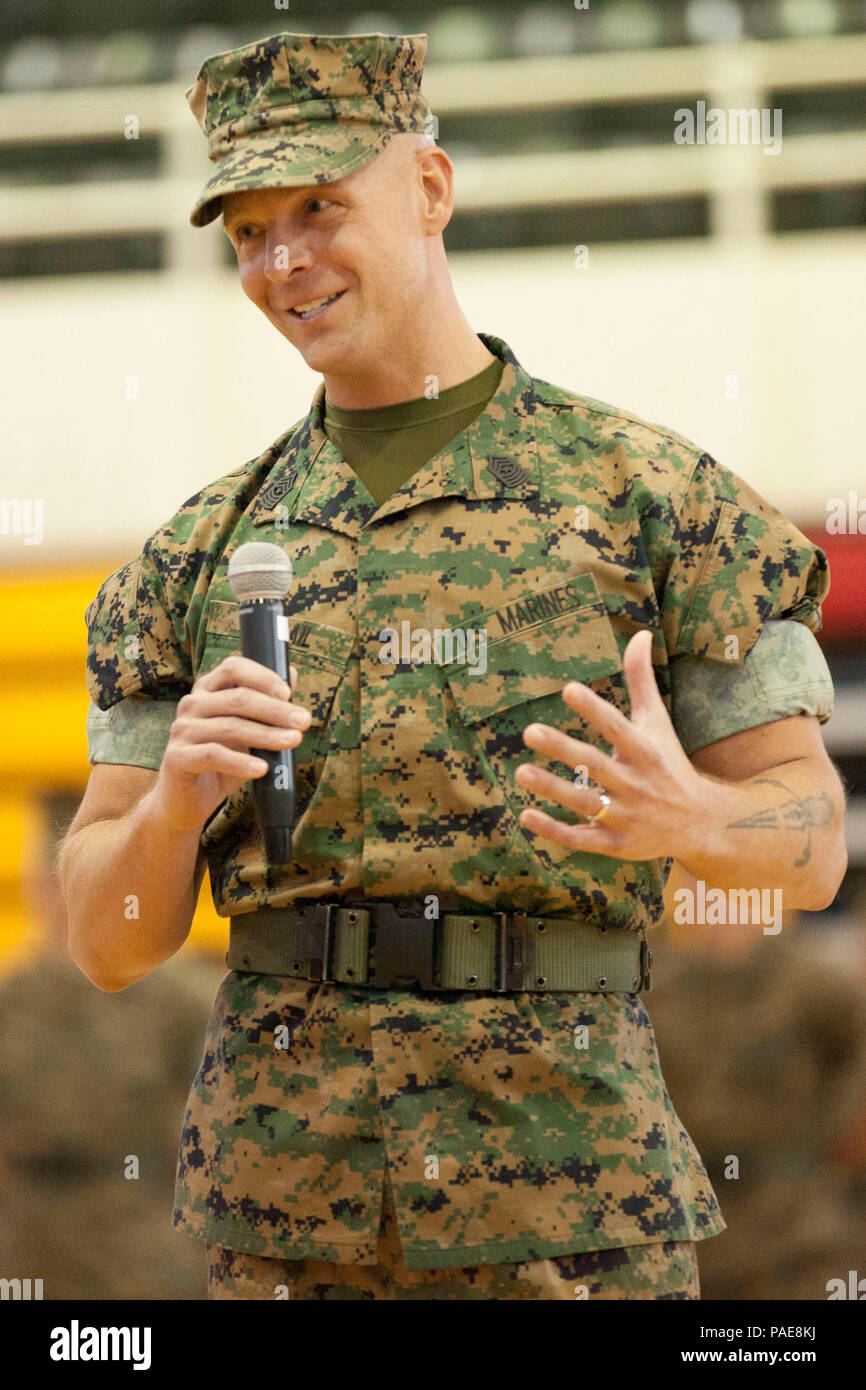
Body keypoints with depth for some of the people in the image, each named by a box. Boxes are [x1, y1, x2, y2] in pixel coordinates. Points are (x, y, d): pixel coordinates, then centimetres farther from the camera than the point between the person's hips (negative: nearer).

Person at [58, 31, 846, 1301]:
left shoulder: (649, 493, 3)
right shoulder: (206, 553, 11)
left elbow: (809, 843, 4)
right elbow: (110, 943, 9)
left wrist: (684, 814, -19)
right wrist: (173, 804, -14)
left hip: (564, 1184, -3)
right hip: (286, 1194, 3)